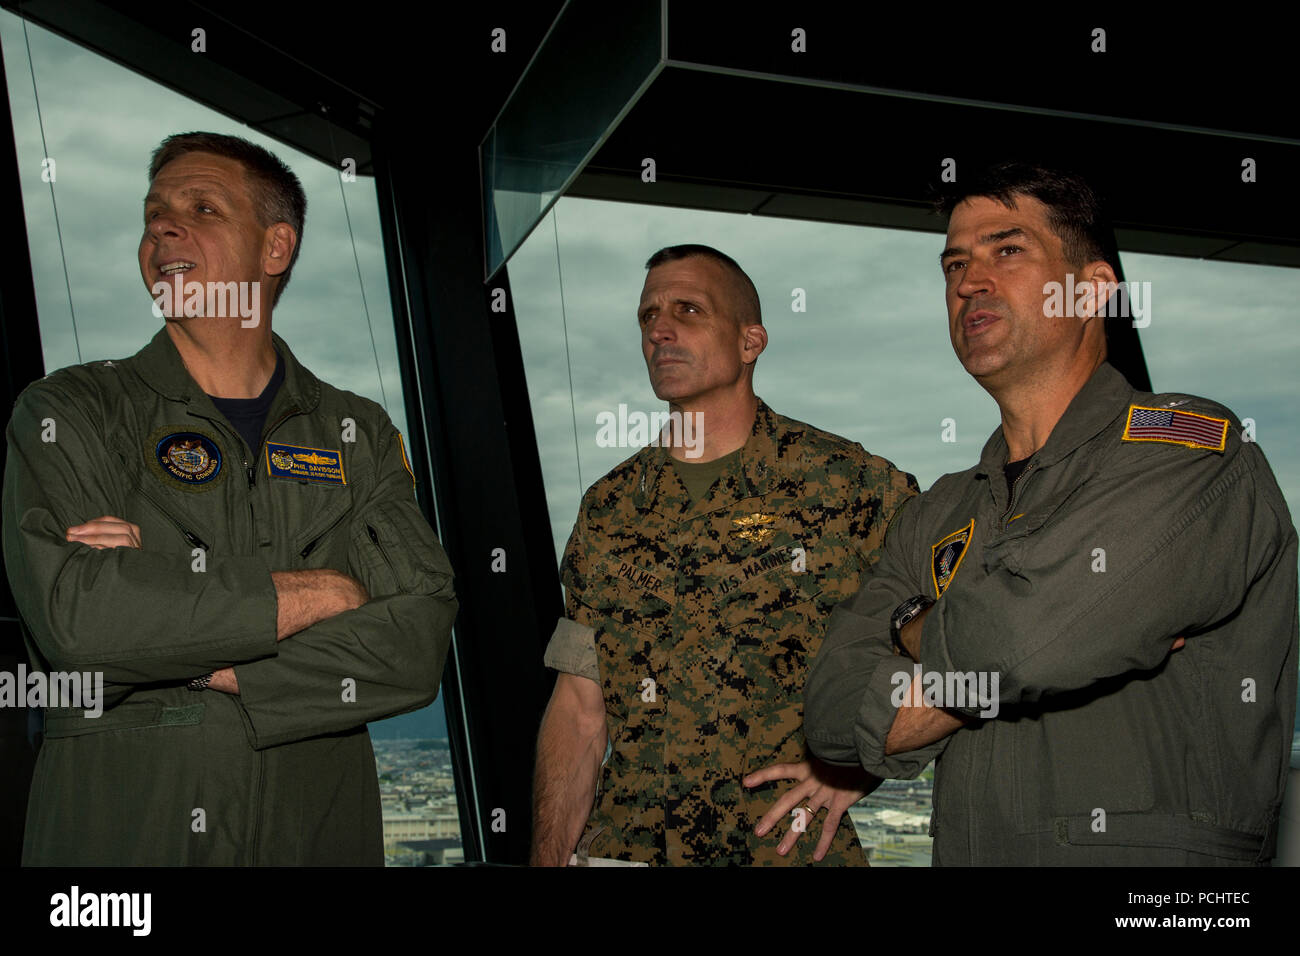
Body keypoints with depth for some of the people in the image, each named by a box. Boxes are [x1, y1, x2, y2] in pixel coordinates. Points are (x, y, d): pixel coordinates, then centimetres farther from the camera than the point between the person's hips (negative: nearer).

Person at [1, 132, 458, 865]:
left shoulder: (359, 433, 2)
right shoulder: (67, 413, -1)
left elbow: (419, 646, -10)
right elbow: (75, 617, -18)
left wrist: (216, 665, -18)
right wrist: (320, 590, -14)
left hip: (319, 828, 2)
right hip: (117, 828, -1)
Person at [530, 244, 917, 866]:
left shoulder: (849, 484, -8)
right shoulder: (609, 506, 4)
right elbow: (579, 707, 4)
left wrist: (857, 759, -12)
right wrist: (550, 858, -2)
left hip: (790, 851, -3)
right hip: (622, 848, 3)